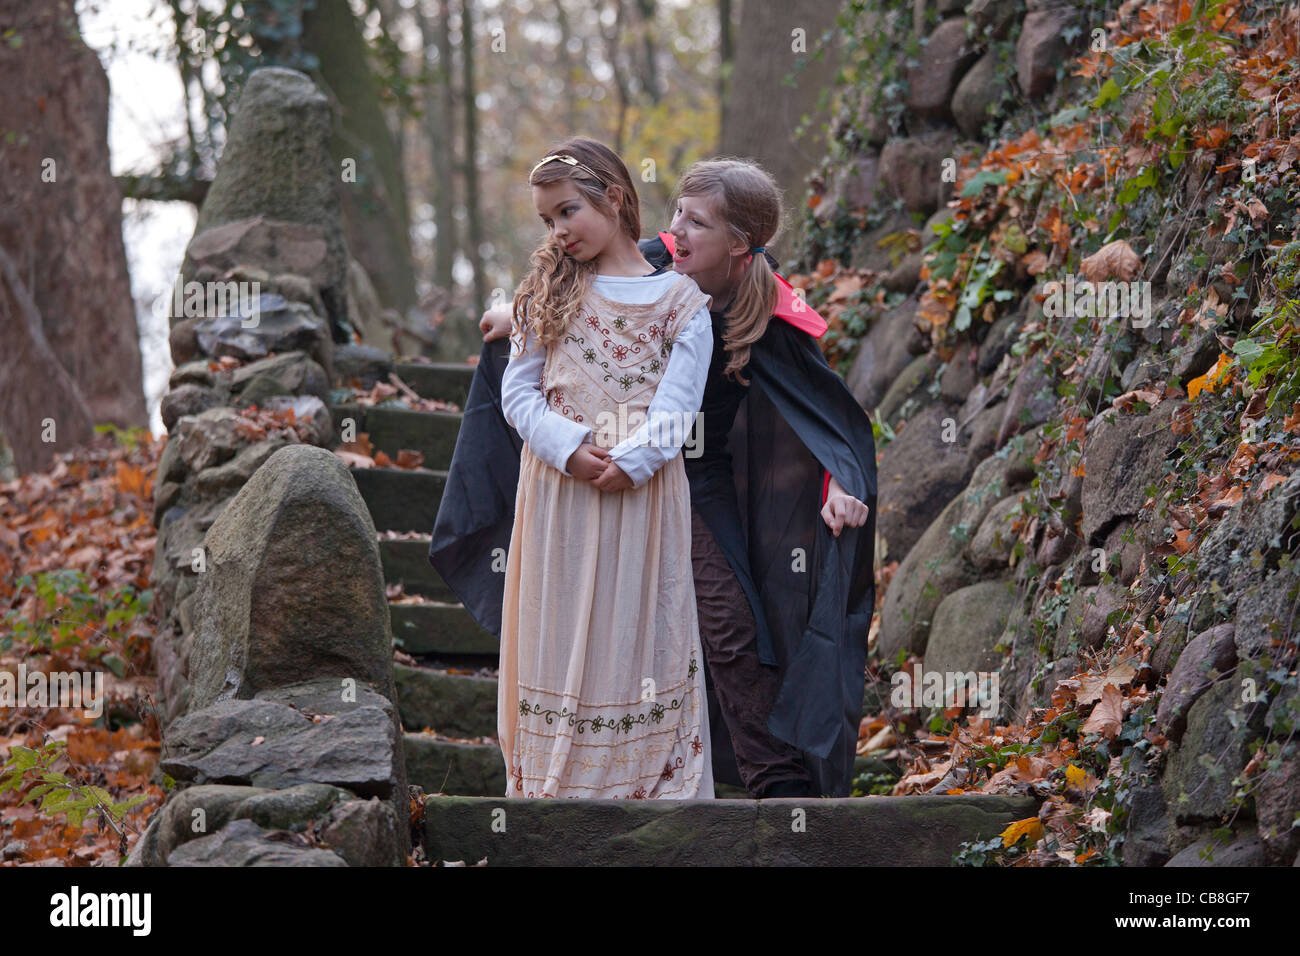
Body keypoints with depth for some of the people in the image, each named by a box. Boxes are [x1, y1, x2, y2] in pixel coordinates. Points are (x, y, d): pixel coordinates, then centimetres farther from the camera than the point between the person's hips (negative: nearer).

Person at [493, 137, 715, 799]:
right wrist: (570, 447, -13)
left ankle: (648, 787, 6)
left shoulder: (679, 299, 1)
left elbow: (675, 408, -5)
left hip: (642, 493, -2)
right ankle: (554, 784, 10)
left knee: (637, 638, 1)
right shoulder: (548, 291, 9)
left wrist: (629, 461, -20)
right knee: (557, 636, 4)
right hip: (555, 490, 2)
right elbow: (517, 391, 3)